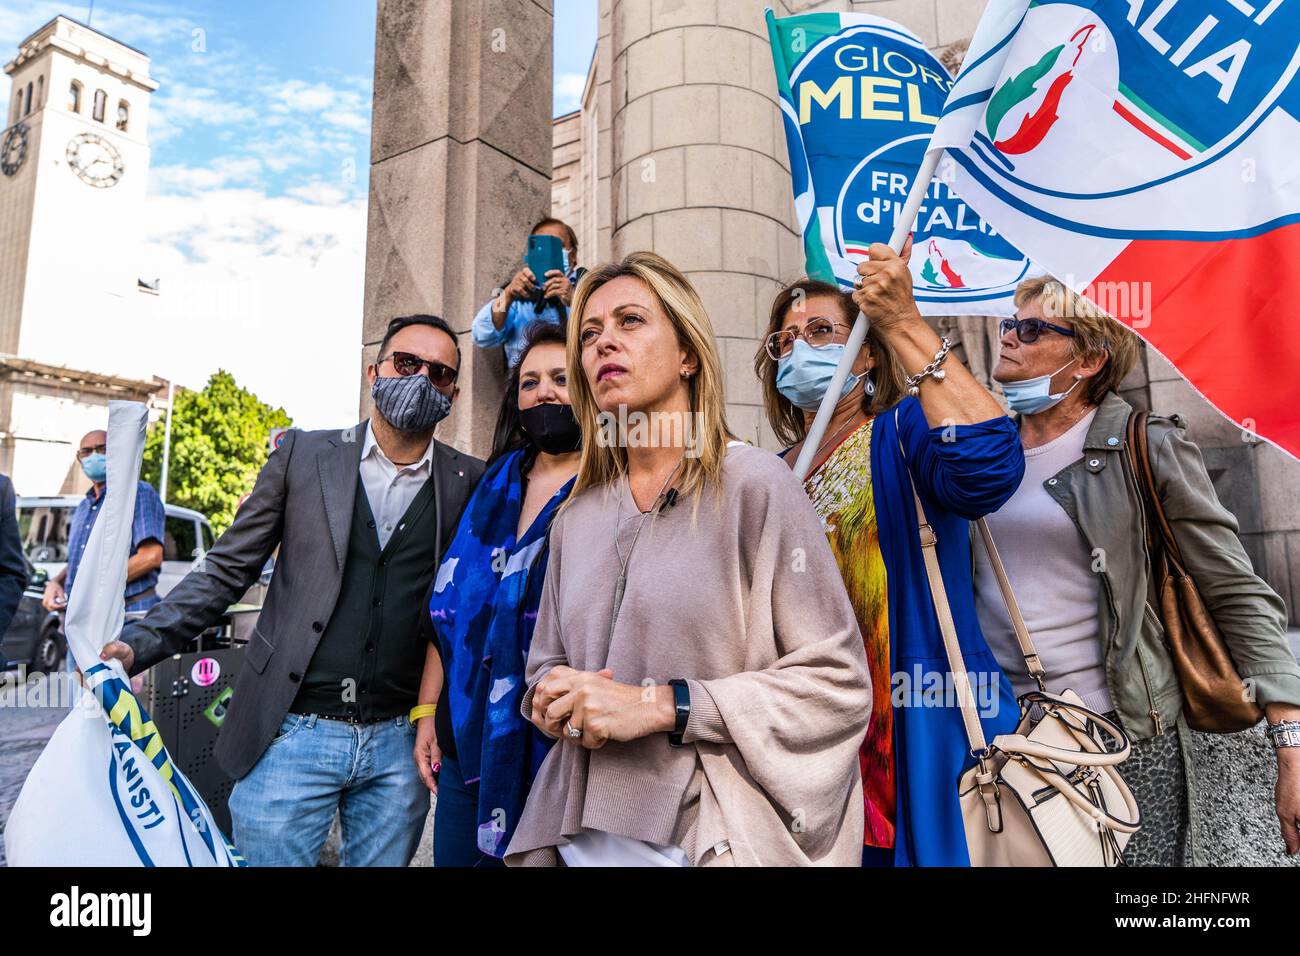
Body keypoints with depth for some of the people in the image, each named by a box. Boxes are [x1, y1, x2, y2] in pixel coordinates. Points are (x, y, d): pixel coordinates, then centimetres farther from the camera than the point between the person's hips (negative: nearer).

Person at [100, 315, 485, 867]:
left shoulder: (470, 484, 1)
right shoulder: (304, 454, 1)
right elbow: (227, 570, 5)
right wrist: (139, 644, -5)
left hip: (399, 744, 1)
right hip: (292, 735, -1)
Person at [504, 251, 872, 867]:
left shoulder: (754, 484, -12)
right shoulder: (576, 518, 5)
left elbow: (838, 683, -15)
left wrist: (660, 705, -21)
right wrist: (552, 700, -8)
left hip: (710, 838, -4)